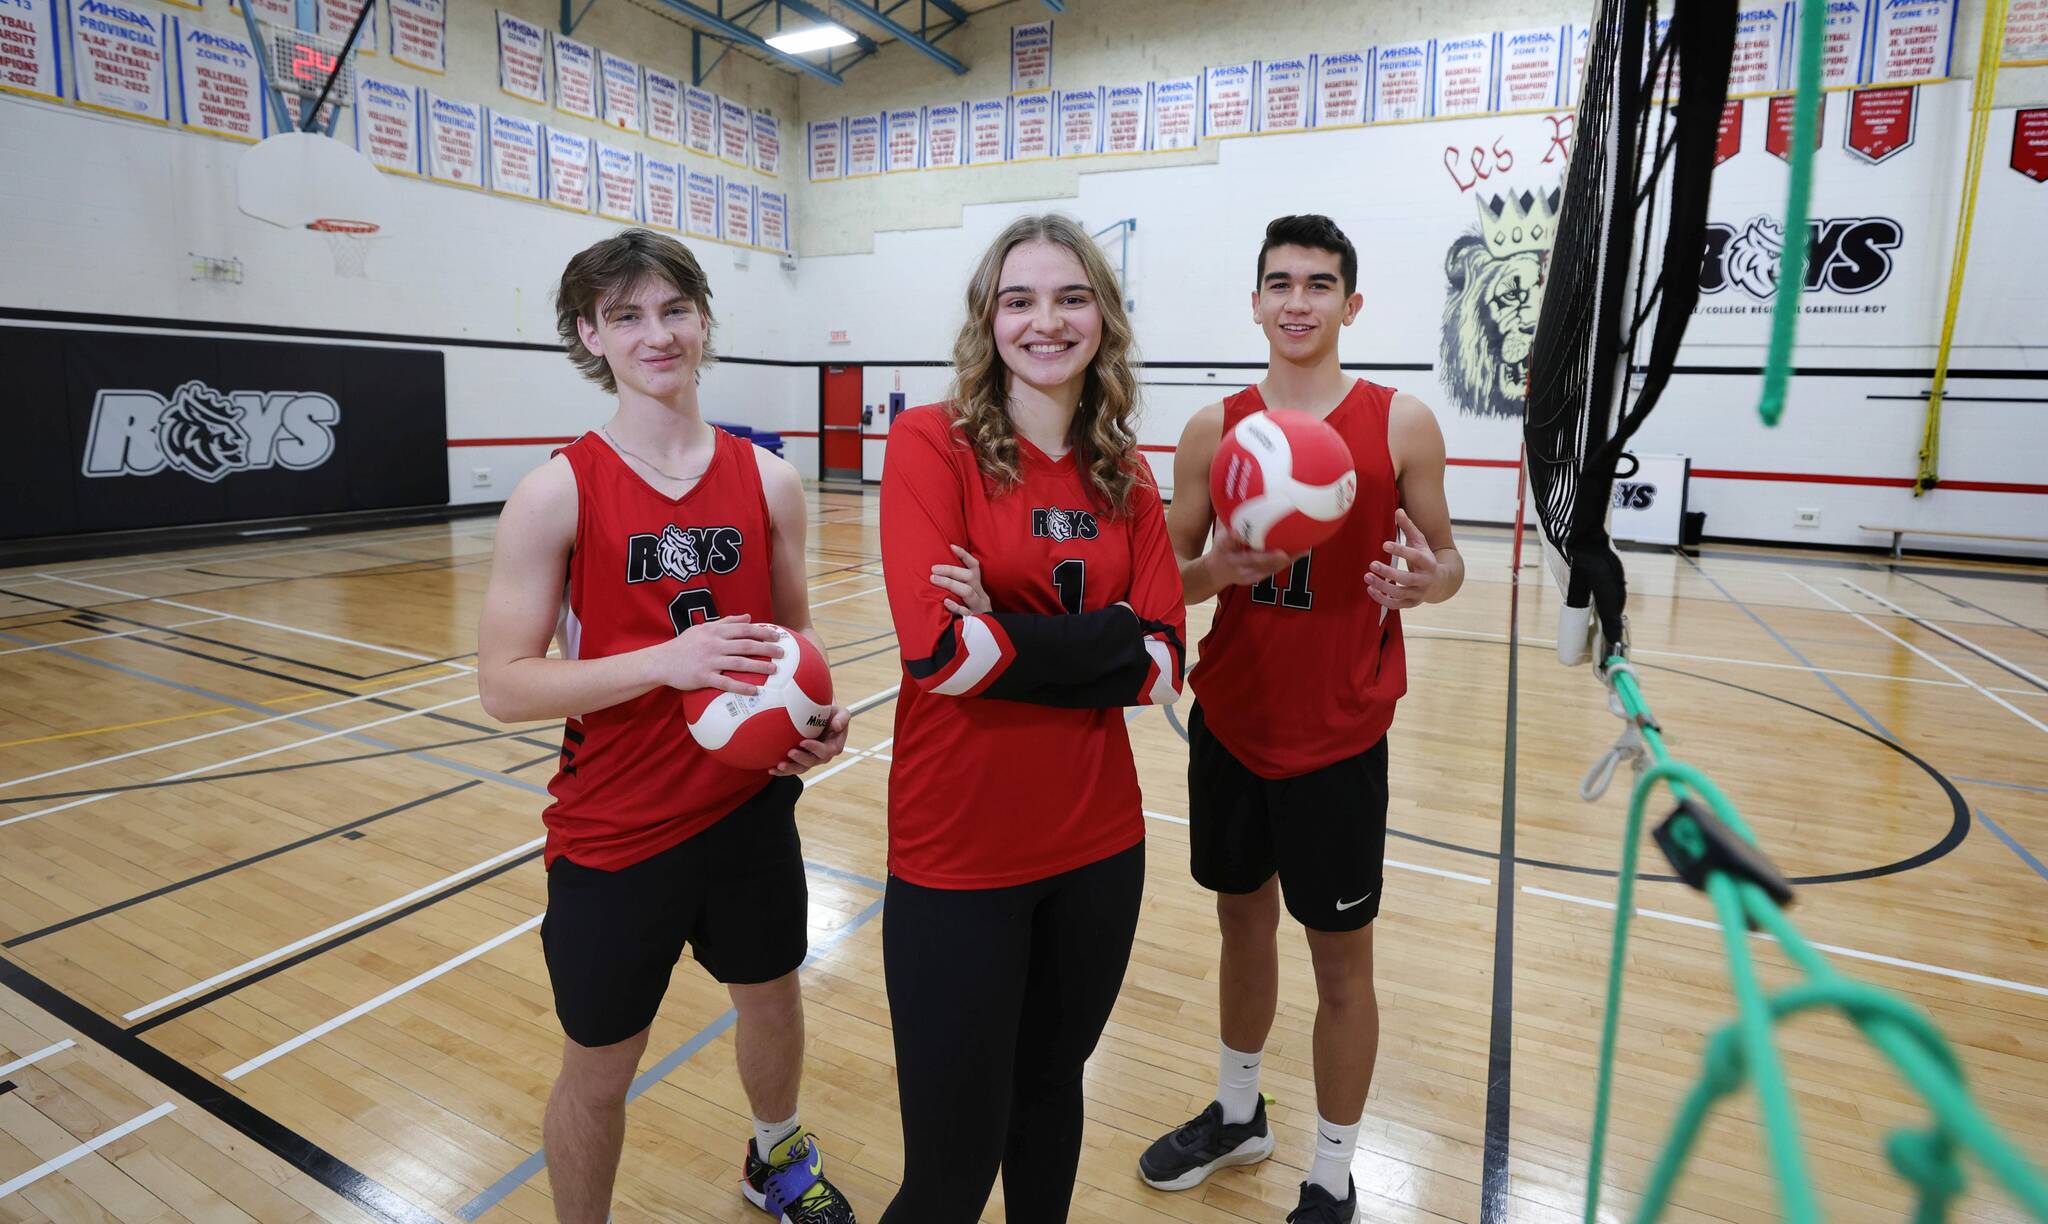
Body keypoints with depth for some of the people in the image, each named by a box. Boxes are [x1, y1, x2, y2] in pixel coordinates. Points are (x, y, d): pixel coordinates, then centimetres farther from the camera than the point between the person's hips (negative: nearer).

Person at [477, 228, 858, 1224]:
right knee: (599, 1068, 14)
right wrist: (668, 659, -28)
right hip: (615, 834, -3)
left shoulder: (767, 479, -3)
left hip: (752, 810, 4)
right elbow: (503, 685, -14)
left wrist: (820, 715, -12)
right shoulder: (558, 492, -12)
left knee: (772, 1000, 25)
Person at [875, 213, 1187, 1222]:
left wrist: (1010, 641, -15)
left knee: (1052, 1089, 24)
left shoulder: (1125, 477, 4)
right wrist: (1106, 637, -12)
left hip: (1099, 843, 4)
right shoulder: (931, 441, -9)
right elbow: (940, 650, -20)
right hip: (958, 854, -4)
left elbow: (1162, 665, -3)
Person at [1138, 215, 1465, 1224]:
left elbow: (1444, 559, 2)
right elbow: (1169, 574, 2)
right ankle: (1237, 1113, 43)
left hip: (1340, 737, -2)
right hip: (1229, 724, 3)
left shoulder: (1400, 422, -4)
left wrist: (1423, 579, -21)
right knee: (1243, 923, 19)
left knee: (1341, 961, 9)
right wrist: (1222, 566, -19)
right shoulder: (1214, 426, 1)